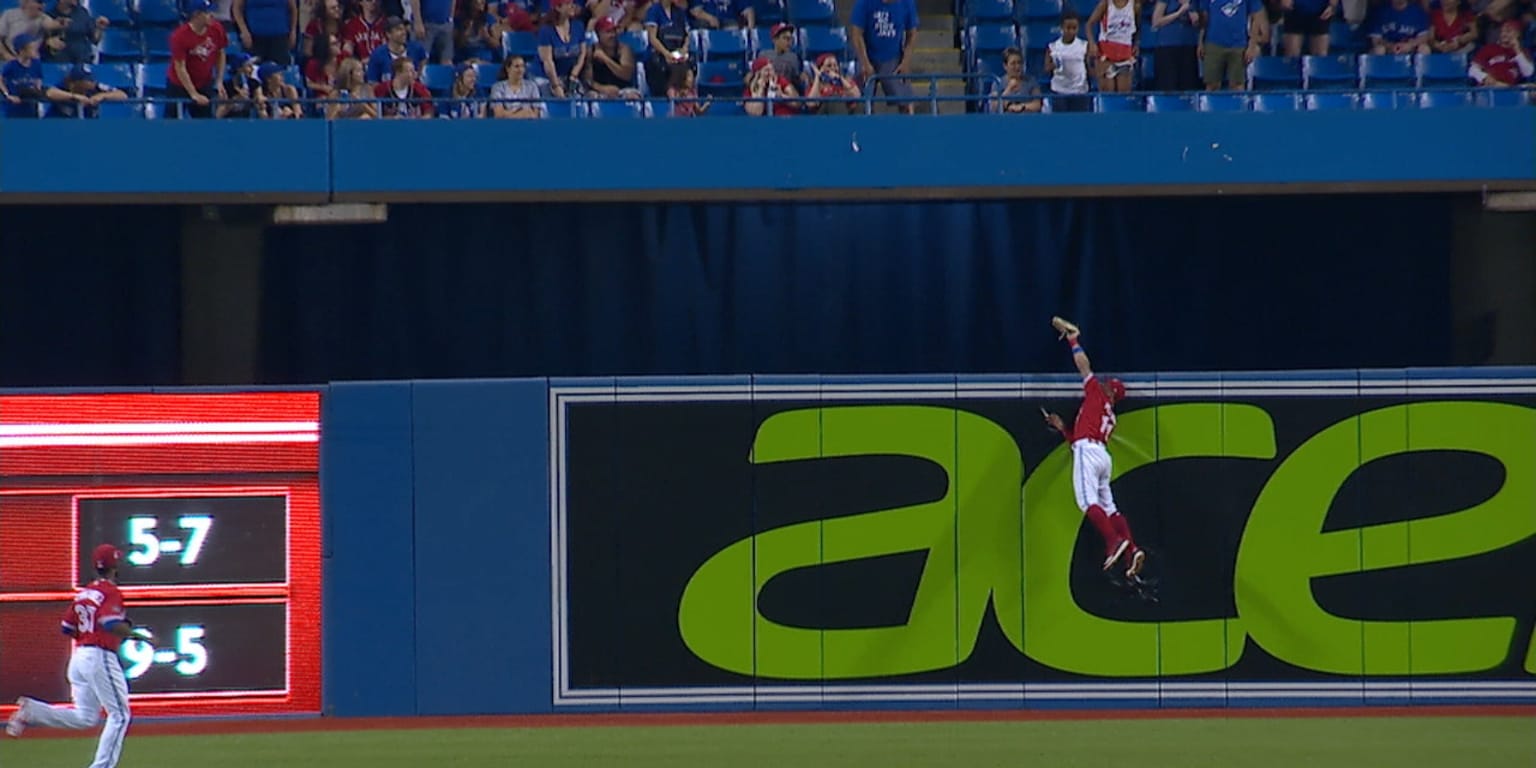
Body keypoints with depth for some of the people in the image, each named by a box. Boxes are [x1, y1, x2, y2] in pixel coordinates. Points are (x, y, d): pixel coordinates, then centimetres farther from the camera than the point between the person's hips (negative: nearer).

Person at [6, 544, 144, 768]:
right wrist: (135, 635, -15)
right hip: (100, 657, -8)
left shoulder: (83, 593, 14)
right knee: (119, 715, 2)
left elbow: (67, 627, 16)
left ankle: (32, 710, -5)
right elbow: (111, 624, -25)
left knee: (85, 718, 11)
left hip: (78, 656, 8)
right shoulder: (111, 592, -10)